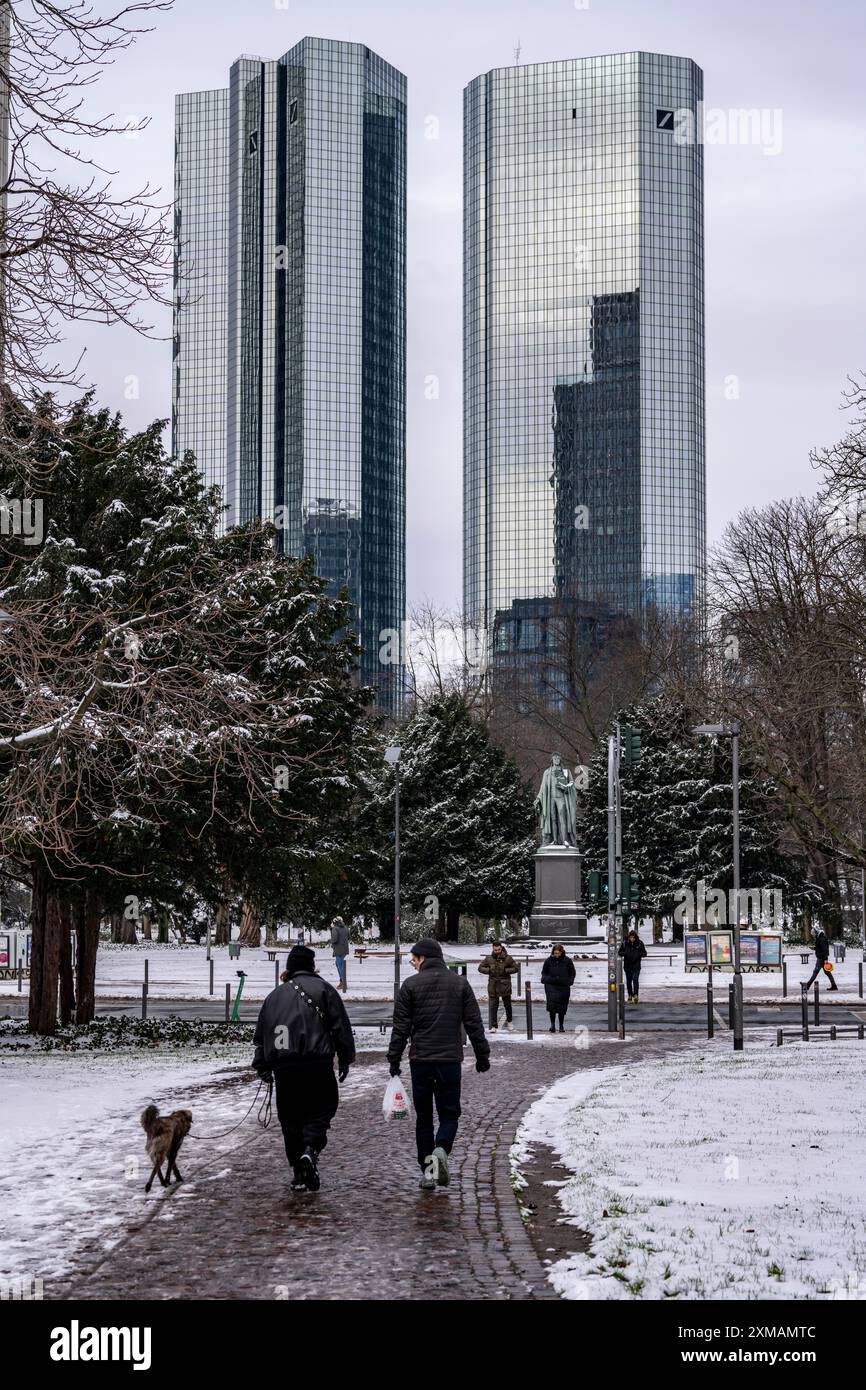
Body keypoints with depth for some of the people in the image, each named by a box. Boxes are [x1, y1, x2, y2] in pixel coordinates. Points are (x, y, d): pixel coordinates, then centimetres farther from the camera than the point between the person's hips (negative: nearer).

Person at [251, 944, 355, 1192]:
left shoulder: (275, 995, 17)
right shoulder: (321, 988, 4)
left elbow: (261, 1033, 19)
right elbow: (340, 1025, 0)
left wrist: (263, 1067, 24)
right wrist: (345, 1058, 6)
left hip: (283, 1067, 4)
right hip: (316, 1064, -4)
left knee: (290, 1117, 10)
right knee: (322, 1107, 4)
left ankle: (299, 1173, 9)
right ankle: (311, 1149, -21)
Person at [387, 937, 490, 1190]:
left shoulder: (410, 985, -1)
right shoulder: (460, 983, 5)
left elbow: (401, 1027, -2)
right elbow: (474, 1024, 5)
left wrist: (394, 1060, 5)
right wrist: (482, 1055, 12)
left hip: (420, 1060, -1)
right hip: (451, 1059, 1)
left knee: (423, 1116, 9)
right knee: (449, 1113, 8)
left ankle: (427, 1171, 6)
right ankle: (441, 1150, -19)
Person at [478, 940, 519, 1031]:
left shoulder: (507, 958, -4)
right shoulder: (489, 958, 0)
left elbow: (515, 968, 1)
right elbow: (480, 968, 9)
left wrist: (505, 970, -12)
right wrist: (489, 970, -7)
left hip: (505, 985, -1)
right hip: (493, 985, 1)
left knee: (507, 1005, 12)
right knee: (493, 1007, -1)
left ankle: (509, 1021, 35)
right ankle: (494, 1026, 4)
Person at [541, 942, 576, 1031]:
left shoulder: (567, 961, 1)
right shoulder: (548, 961, 2)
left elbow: (572, 973, 12)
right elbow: (544, 972, 16)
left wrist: (569, 981, -2)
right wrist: (546, 979, -3)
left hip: (563, 987, 0)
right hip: (551, 986, 0)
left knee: (562, 1007, 5)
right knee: (552, 1004, -17)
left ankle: (561, 1026, 18)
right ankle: (552, 1024, -9)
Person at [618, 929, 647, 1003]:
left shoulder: (640, 943, -3)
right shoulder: (625, 943, -1)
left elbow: (644, 953, 4)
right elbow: (620, 952, 6)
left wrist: (639, 954, -17)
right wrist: (625, 953, -15)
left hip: (636, 965, -3)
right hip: (627, 965, 3)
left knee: (635, 979, -17)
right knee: (628, 981, 11)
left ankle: (635, 995, -21)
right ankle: (630, 995, 24)